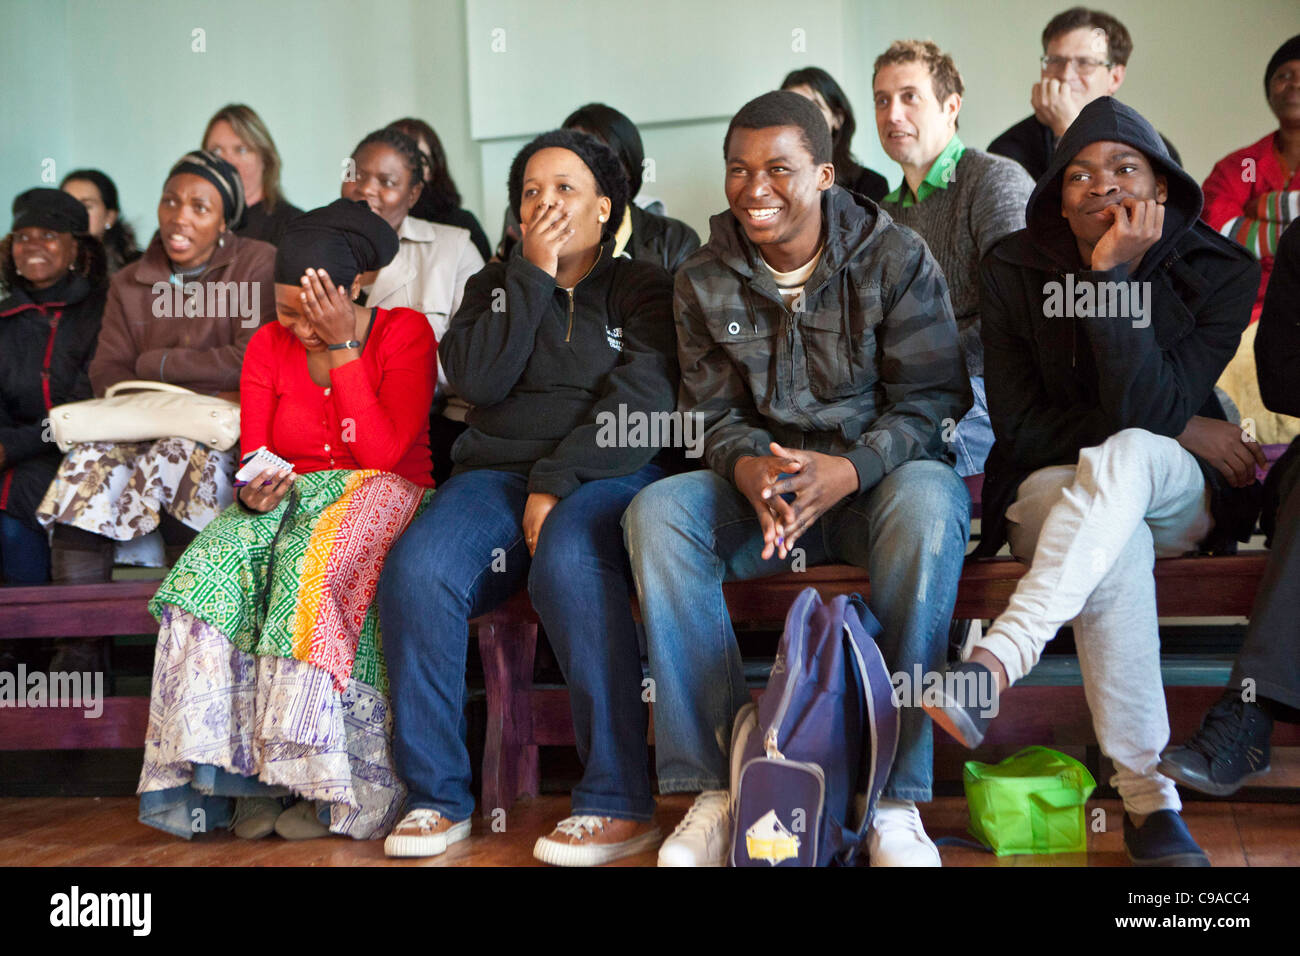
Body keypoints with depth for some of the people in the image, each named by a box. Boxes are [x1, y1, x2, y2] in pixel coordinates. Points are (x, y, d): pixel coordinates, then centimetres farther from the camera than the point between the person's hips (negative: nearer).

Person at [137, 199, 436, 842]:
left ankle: (321, 781, -29)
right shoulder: (267, 346, 9)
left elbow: (383, 453, -15)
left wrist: (343, 346, -15)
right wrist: (254, 491, -21)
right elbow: (253, 458, 4)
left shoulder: (405, 332, -3)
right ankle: (248, 777, -28)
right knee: (217, 565, -30)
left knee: (315, 567, -37)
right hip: (287, 498, 4)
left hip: (375, 496, -3)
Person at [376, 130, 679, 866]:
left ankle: (620, 804, -30)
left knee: (568, 566, -37)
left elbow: (639, 402, -5)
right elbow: (477, 378, 1)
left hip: (608, 474, -3)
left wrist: (556, 483, -15)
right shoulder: (496, 286, 22)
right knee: (415, 570, -27)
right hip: (498, 474, 3)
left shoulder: (642, 287, 11)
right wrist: (534, 275, -1)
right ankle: (438, 797, -15)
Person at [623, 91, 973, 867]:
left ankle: (897, 797, -31)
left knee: (927, 505, -38)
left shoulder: (896, 258, -4)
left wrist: (849, 470, -27)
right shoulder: (705, 282, 6)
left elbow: (932, 400, -8)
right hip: (762, 486, 3)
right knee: (657, 512, -26)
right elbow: (712, 413, 4)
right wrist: (745, 467, -21)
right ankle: (715, 783, -23)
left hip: (879, 478, -3)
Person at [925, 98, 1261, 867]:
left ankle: (994, 665, -49)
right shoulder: (1017, 269, -4)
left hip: (1178, 492, 0)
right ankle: (1148, 798, -33)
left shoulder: (1219, 271, -7)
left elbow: (1142, 414, -21)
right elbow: (1019, 427, -8)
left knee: (1121, 457, -37)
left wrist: (1110, 275, -27)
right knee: (1117, 544, -37)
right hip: (1055, 497, 0)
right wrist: (1181, 429, -11)